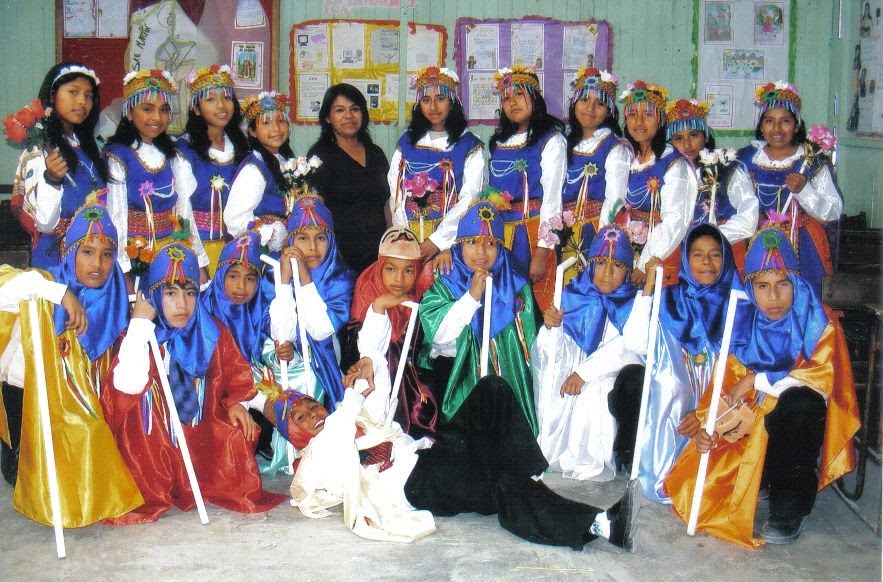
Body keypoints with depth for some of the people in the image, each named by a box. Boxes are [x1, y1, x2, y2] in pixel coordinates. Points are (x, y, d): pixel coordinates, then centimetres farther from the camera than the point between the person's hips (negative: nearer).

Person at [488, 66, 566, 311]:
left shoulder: (551, 140, -2)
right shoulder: (499, 142, 16)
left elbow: (552, 199, -9)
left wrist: (542, 252, -15)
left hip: (533, 231, -5)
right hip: (499, 233, 6)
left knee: (538, 308, -6)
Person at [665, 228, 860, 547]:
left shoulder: (819, 323, -8)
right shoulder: (743, 325, 1)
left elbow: (823, 377, -19)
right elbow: (724, 384, 0)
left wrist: (757, 380, -18)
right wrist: (707, 427, -17)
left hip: (801, 424, -3)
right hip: (750, 428, 3)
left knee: (800, 400, -37)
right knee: (696, 482, -16)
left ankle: (791, 507, -20)